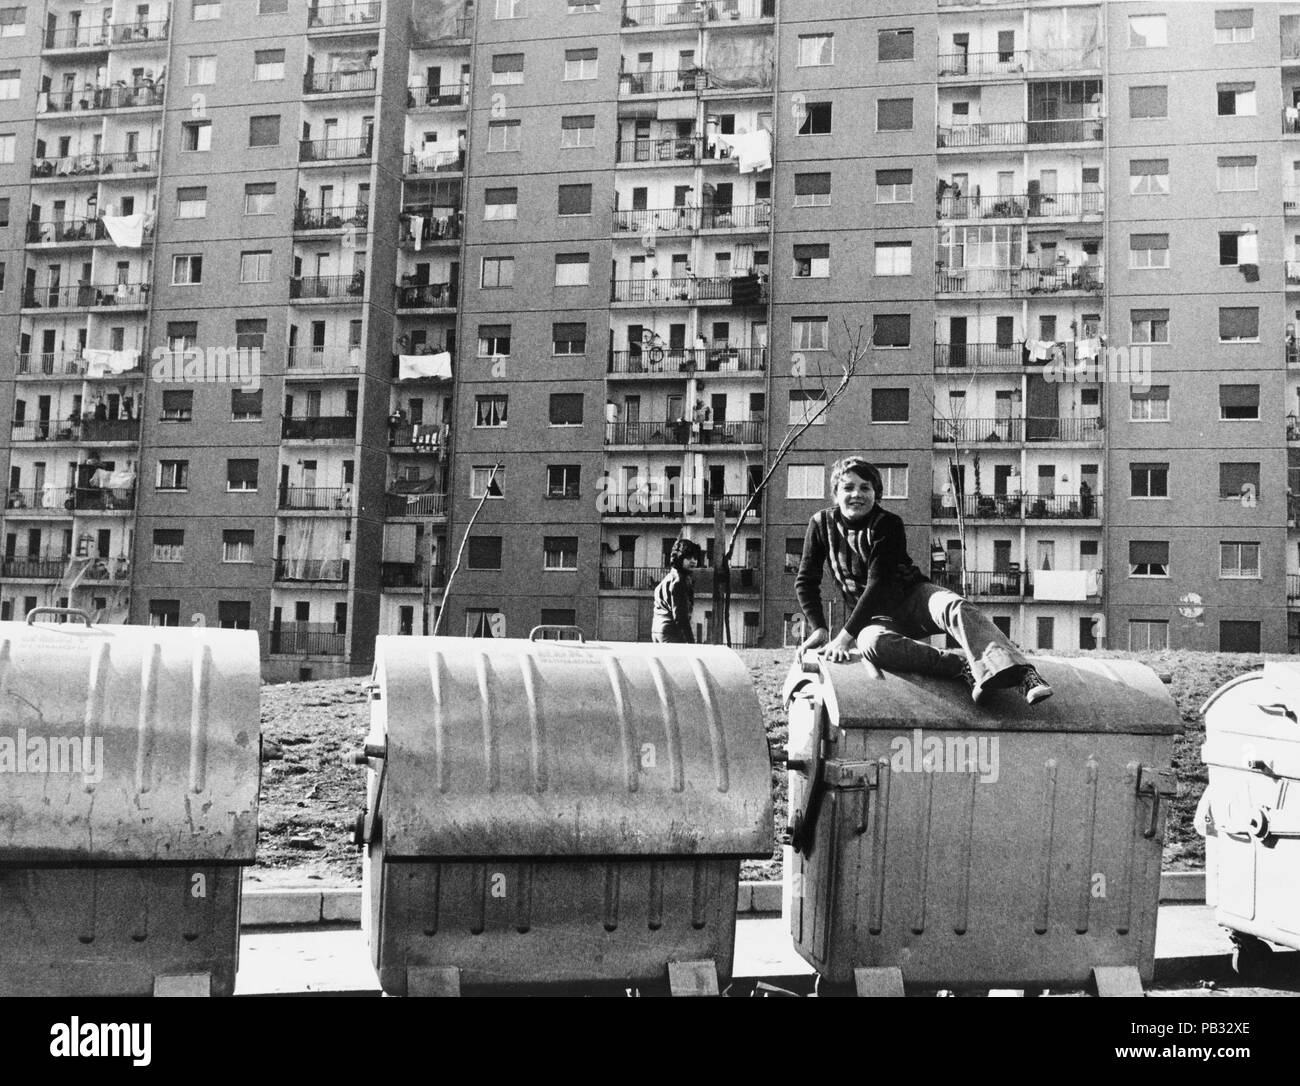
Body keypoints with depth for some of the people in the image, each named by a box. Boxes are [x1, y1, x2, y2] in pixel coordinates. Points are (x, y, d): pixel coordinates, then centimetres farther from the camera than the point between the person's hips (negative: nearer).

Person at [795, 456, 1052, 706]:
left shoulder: (887, 524, -10)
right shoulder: (821, 524, 0)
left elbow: (879, 583, -18)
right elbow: (806, 582, 6)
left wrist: (846, 635, -23)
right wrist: (818, 628, -7)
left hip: (911, 596, -1)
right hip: (872, 616, 1)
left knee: (956, 608, -35)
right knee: (872, 644, -37)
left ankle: (1022, 674, -54)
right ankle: (962, 664, -39)